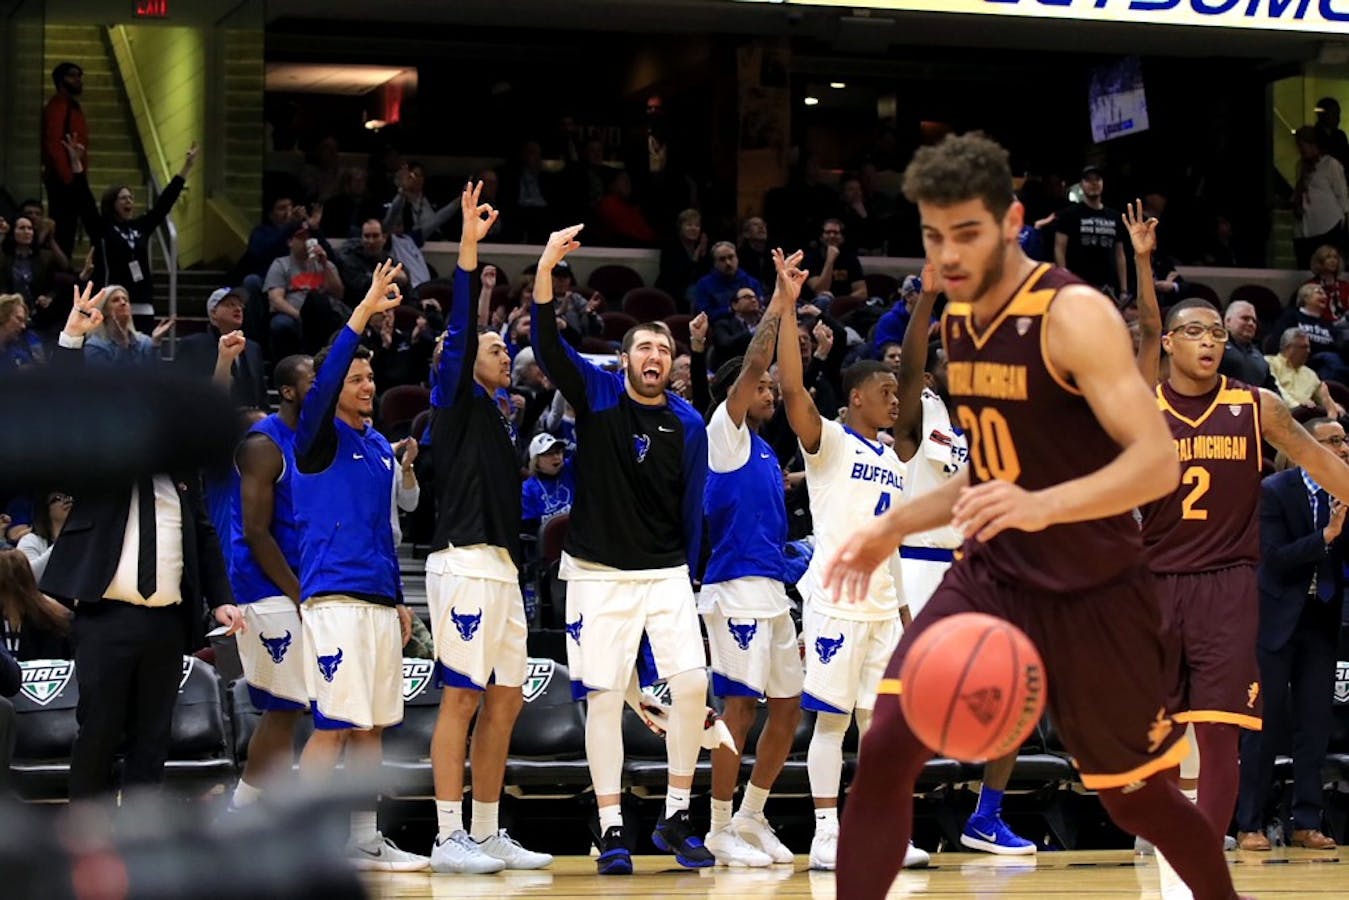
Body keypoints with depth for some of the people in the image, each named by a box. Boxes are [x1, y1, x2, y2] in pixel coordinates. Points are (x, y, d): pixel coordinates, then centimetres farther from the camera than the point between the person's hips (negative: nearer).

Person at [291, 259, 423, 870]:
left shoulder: (380, 447, 19)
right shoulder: (319, 438, -3)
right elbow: (323, 379, -23)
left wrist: (398, 599, 20)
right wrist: (364, 312, -29)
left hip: (378, 599, 8)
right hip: (334, 596, -8)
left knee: (371, 726, 9)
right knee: (332, 725, -9)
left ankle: (364, 842, 14)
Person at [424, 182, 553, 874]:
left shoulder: (498, 419, 22)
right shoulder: (456, 399, -3)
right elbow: (460, 328, -13)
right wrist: (468, 245, -19)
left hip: (500, 564, 9)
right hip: (465, 562, -9)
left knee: (505, 701, 8)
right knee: (462, 697, -9)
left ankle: (486, 834, 14)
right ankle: (449, 838, -7)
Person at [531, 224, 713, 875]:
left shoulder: (687, 424, 4)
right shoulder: (596, 395, -2)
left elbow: (692, 506, 8)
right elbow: (548, 346, -17)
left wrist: (690, 576, 5)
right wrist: (545, 271, -31)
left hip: (666, 571, 2)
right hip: (598, 571, -2)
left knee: (692, 682, -9)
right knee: (603, 695, -2)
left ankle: (676, 818, 5)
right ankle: (611, 831, 3)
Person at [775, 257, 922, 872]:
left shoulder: (892, 461, 17)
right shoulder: (829, 443, -5)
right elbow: (792, 390, -22)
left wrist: (902, 604, 17)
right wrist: (787, 309, -27)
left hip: (882, 606, 7)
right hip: (835, 602, -7)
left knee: (883, 719, 6)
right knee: (831, 718, -4)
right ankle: (825, 835, -1)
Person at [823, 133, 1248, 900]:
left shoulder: (1075, 316, -18)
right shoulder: (958, 323, 6)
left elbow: (1159, 463, -27)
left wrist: (1042, 506, -43)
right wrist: (894, 528, 13)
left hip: (1093, 597, -6)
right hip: (991, 578, 6)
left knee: (1137, 796, 9)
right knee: (885, 750, -13)